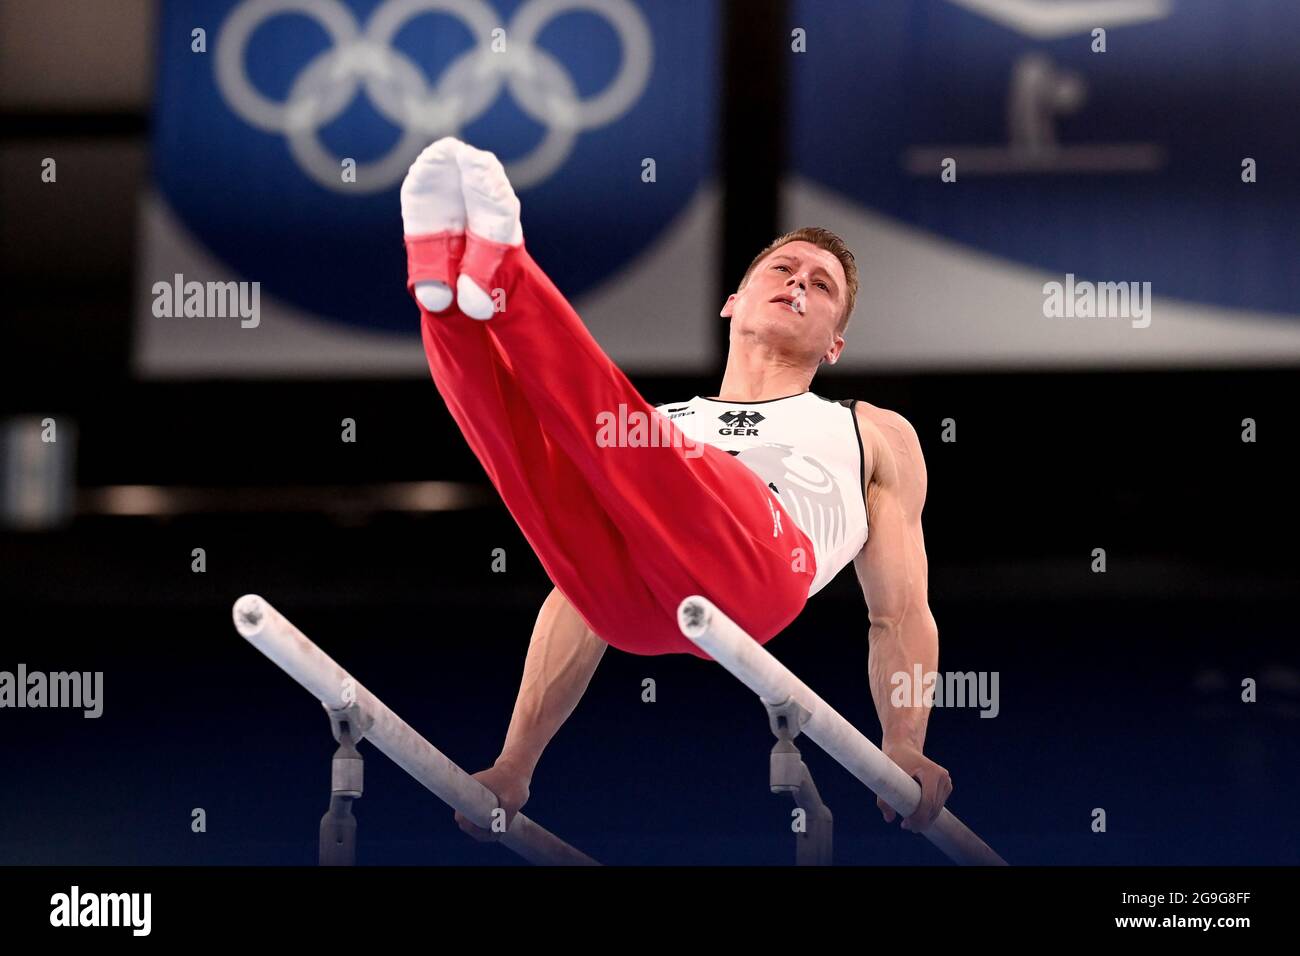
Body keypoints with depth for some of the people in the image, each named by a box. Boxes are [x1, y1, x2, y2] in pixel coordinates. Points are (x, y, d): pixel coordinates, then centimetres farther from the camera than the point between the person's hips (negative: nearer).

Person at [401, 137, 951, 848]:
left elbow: (901, 609, 22)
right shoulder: (658, 419, 42)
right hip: (627, 596, 4)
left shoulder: (877, 436, 37)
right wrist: (515, 763, 19)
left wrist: (905, 748, 2)